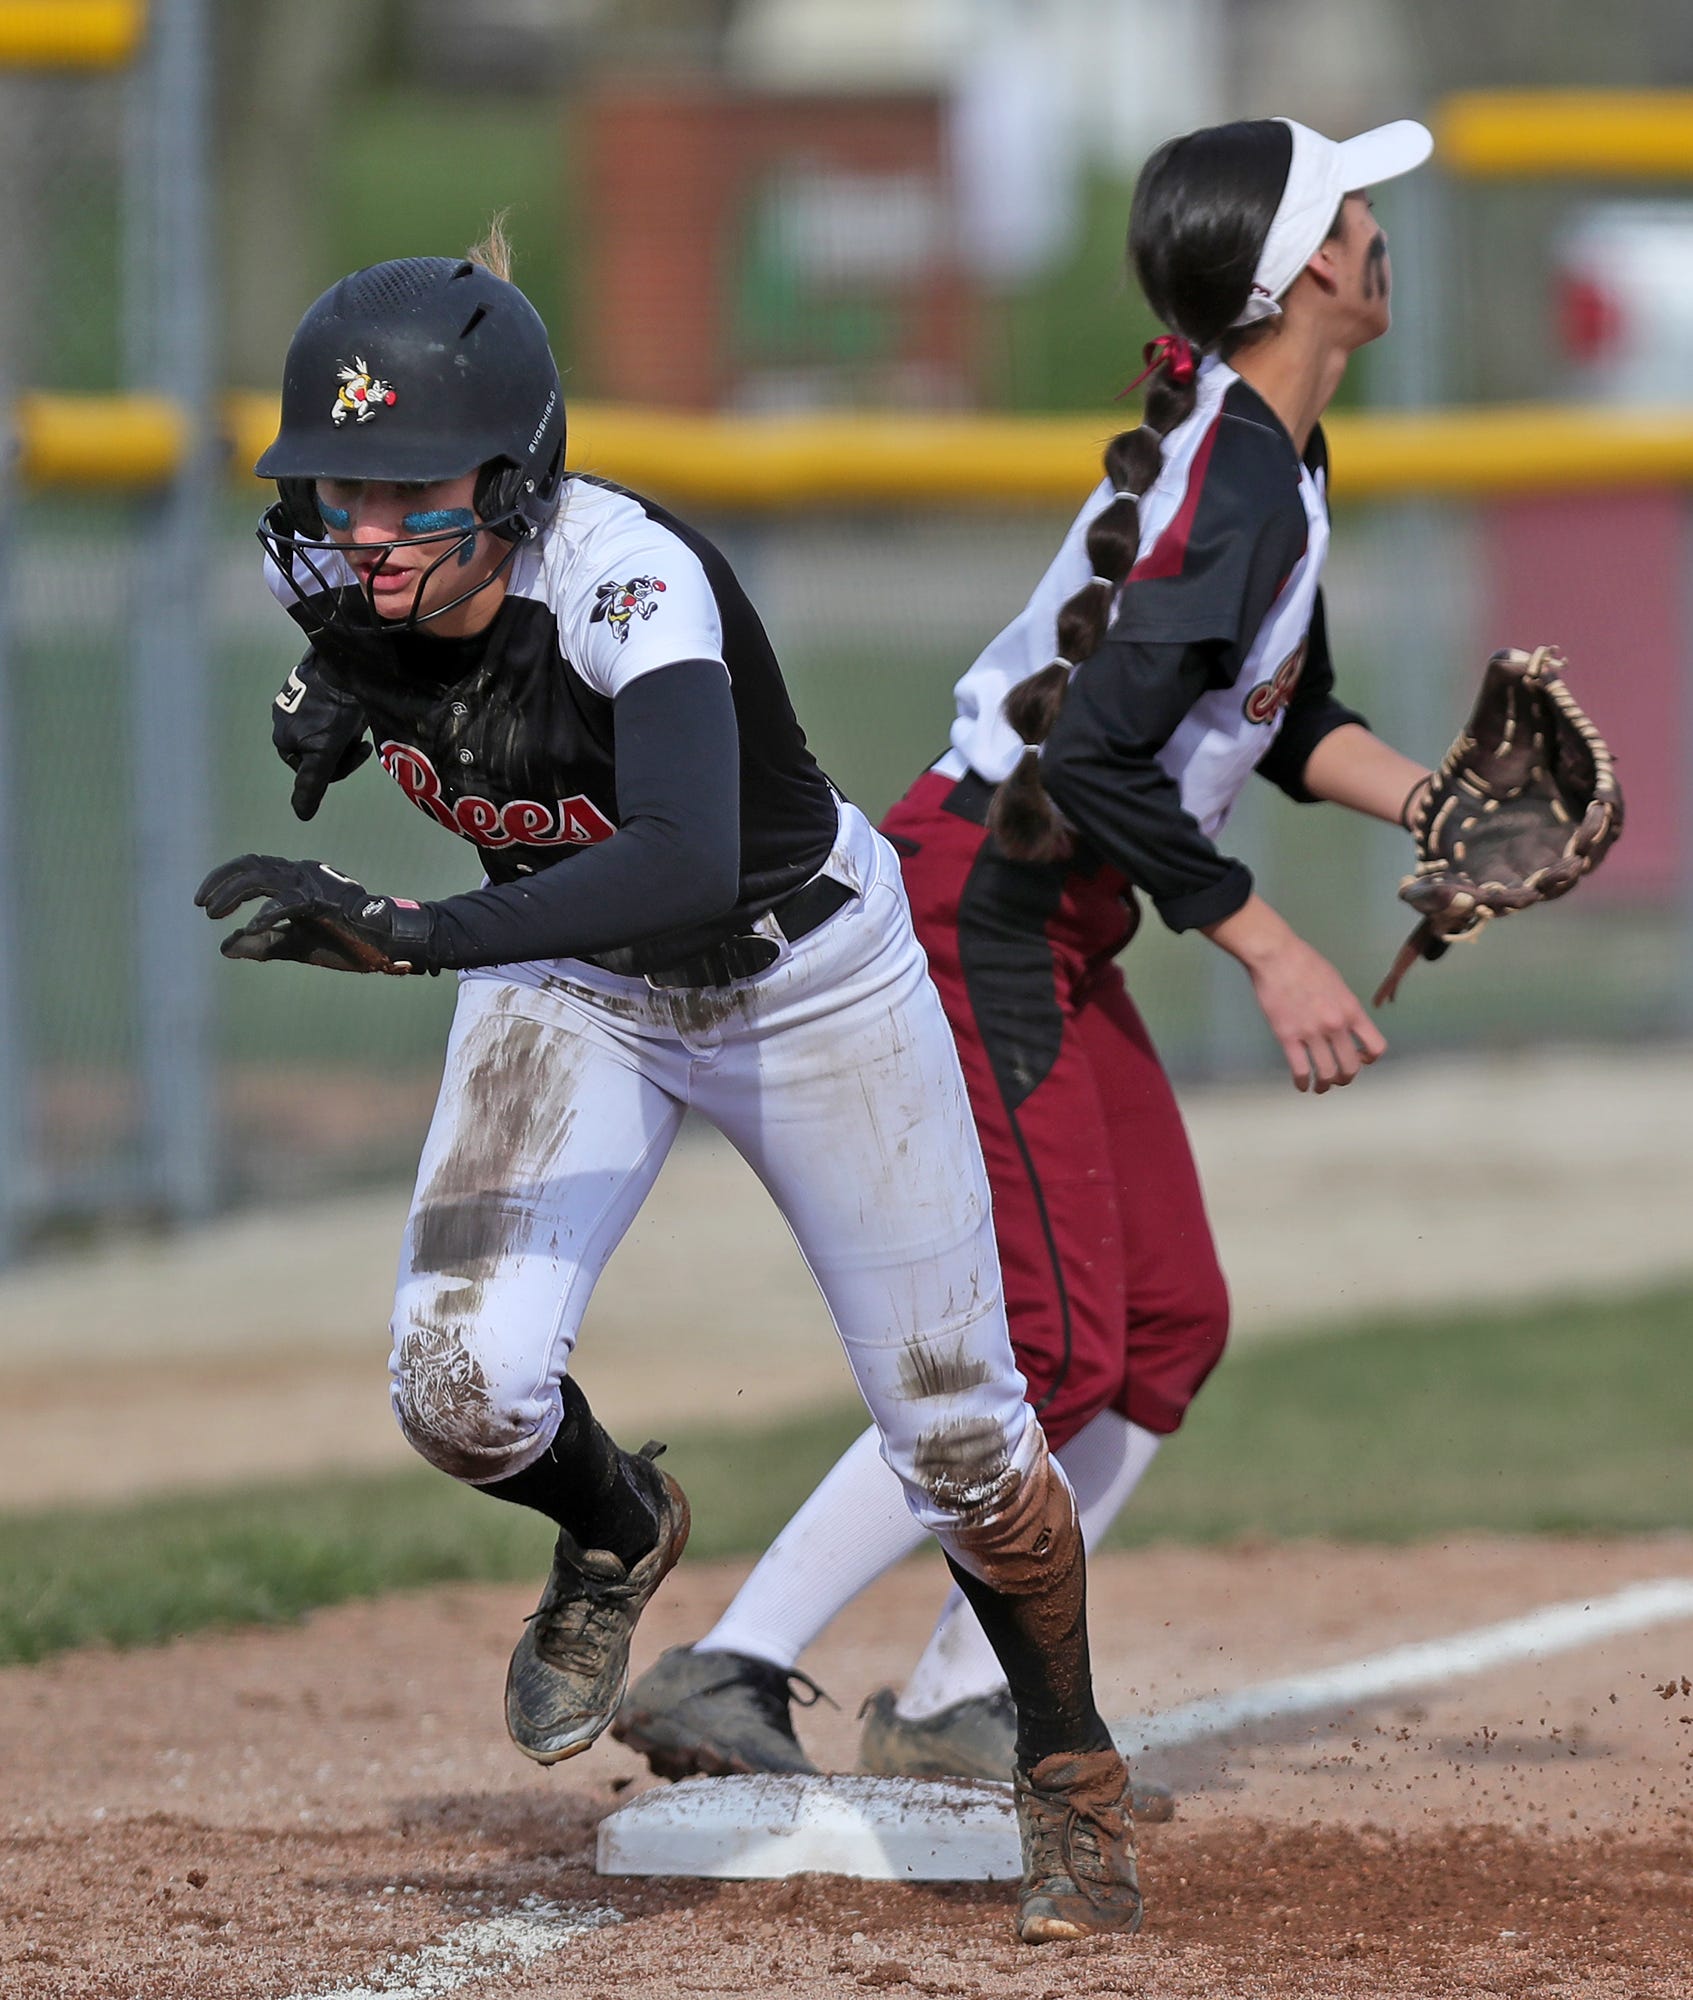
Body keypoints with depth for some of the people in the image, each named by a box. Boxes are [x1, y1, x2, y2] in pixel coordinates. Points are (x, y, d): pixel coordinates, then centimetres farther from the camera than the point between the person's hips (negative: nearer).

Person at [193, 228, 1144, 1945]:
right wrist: (337, 709, -11)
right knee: (463, 1387, -18)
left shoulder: (629, 582, -39)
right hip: (569, 981, 4)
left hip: (800, 959, -4)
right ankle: (614, 1536, 19)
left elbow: (690, 867, -55)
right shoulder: (330, 573, -20)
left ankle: (1070, 1777, 32)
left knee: (953, 1431, 4)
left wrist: (410, 933, -63)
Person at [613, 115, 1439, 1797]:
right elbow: (1102, 756, -26)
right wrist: (1270, 953, -21)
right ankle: (728, 1674, -14)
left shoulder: (1277, 457, 12)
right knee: (1054, 1343, -14)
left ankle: (957, 1707, 13)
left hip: (1055, 932, 10)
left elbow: (1289, 720, 24)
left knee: (1169, 1324, 10)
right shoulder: (1237, 483, -20)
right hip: (980, 905, -10)